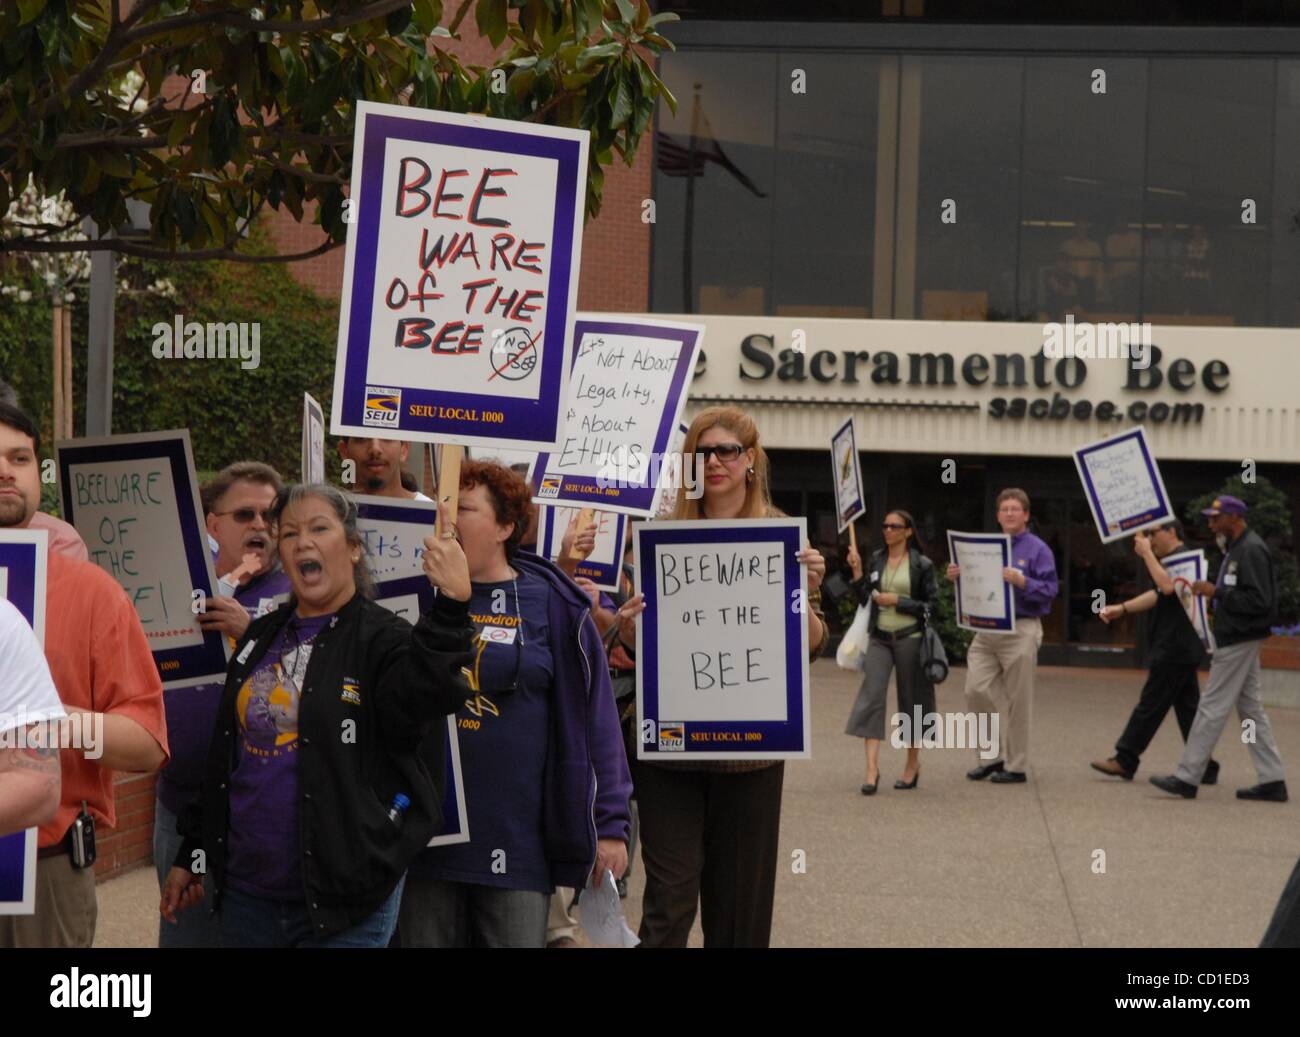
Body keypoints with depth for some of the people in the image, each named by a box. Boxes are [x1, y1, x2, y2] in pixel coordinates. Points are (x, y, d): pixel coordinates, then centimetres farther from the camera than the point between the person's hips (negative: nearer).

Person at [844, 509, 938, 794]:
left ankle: (913, 763, 23)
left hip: (909, 639, -3)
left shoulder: (922, 565, -2)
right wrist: (857, 571, -1)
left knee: (911, 700, 6)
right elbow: (864, 599, 11)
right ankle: (872, 768, -15)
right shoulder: (876, 560, 8)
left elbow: (932, 605, -3)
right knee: (871, 696, -11)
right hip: (880, 638, 3)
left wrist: (897, 601, -11)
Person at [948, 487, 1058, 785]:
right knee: (976, 691, -1)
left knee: (1017, 701, 0)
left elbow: (1049, 590, -11)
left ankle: (1016, 766, 8)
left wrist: (1021, 581, -24)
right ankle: (993, 755, 13)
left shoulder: (1037, 549, -3)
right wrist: (959, 576, 3)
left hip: (1020, 632, -6)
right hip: (986, 630, 6)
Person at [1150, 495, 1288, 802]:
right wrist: (1216, 597, 6)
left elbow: (1258, 600, -23)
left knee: (1212, 708, -6)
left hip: (1238, 641, -11)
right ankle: (1273, 780, 12)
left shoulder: (1251, 551, -17)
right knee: (1250, 708, 11)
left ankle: (1187, 778, -2)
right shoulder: (1236, 549, 15)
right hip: (1237, 638, 11)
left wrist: (1216, 592, -20)